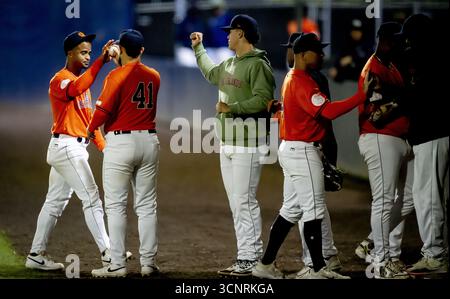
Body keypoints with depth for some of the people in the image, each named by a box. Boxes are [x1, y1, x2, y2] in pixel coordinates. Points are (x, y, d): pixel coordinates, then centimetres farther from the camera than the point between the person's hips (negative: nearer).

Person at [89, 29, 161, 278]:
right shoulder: (153, 76, 8)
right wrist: (122, 64, 29)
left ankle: (117, 265, -5)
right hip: (149, 140, 5)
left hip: (121, 141, -5)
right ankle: (148, 263, 8)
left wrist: (91, 129, 1)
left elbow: (104, 109, -15)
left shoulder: (116, 75, -10)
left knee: (116, 205, -1)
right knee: (146, 205, 9)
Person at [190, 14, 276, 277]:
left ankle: (252, 260, -9)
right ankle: (246, 258, 10)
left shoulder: (258, 65, -11)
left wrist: (232, 108, -22)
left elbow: (263, 100, -21)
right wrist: (198, 48, 45)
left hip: (248, 145, -9)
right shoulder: (229, 65, 18)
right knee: (237, 203, 8)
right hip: (227, 143, 9)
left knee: (244, 201, -11)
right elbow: (210, 73, 40)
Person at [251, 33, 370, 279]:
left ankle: (266, 264, 15)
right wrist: (362, 95, -33)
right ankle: (318, 269, -4)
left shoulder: (292, 78, 14)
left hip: (291, 149, 11)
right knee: (314, 210, -7)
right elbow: (328, 111, -31)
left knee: (291, 209, 14)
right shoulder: (302, 83, -19)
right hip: (302, 152, -11)